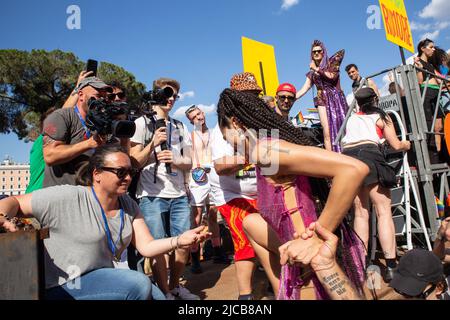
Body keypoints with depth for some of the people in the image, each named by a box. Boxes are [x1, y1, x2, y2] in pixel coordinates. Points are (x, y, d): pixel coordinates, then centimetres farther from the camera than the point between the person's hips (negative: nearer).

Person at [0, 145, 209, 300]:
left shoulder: (128, 206, 3)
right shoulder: (68, 198, -16)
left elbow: (147, 247, -3)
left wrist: (178, 241, -21)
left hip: (101, 277, 7)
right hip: (60, 286, -7)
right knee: (139, 284, -26)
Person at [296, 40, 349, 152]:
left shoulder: (332, 62, 10)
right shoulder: (312, 73, 17)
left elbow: (332, 76, -9)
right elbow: (303, 90, 11)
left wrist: (317, 69, 0)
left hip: (336, 98, -1)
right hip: (322, 100, 1)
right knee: (327, 132, -11)